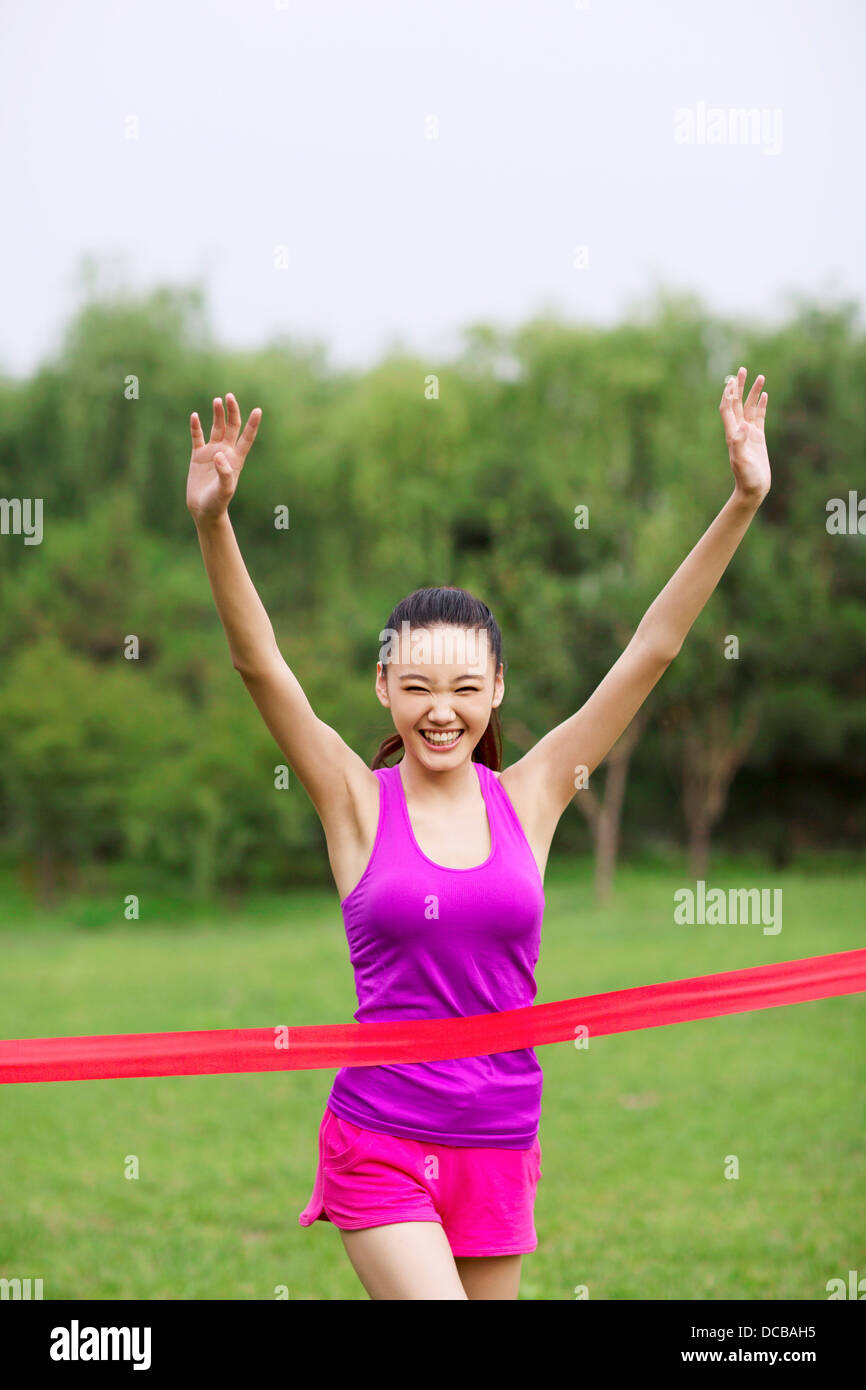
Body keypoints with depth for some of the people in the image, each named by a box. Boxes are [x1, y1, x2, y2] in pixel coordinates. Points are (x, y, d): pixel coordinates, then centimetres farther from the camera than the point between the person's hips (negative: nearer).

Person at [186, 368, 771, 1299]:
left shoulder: (528, 797, 2)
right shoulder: (359, 802, -3)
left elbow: (651, 650, -1)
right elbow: (259, 664, -15)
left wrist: (742, 504, -5)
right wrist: (212, 523, -29)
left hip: (500, 1149, 3)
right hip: (380, 1144, -3)